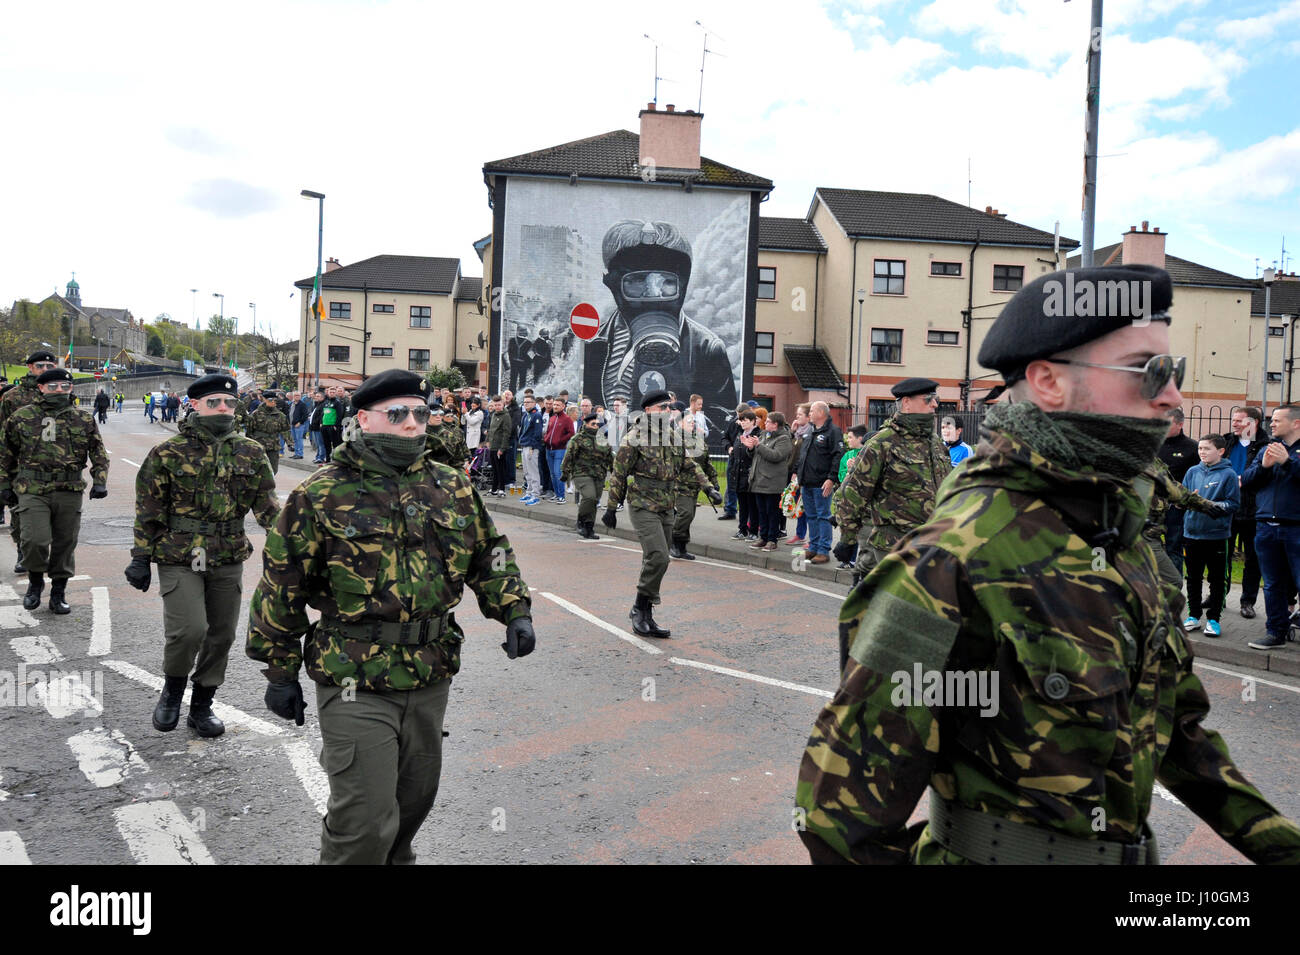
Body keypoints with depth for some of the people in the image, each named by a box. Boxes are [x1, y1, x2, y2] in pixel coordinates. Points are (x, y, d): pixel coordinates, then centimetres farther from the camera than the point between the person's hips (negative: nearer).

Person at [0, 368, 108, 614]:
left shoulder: (83, 420, 8)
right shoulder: (22, 417, 5)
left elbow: (99, 453, 11)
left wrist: (100, 481, -1)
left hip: (70, 492, 2)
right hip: (32, 490, -2)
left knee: (65, 544, 6)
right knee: (35, 540, -12)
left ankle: (59, 592, 21)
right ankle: (35, 581, 16)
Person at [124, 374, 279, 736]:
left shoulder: (251, 452, 6)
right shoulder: (169, 453, -2)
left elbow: (267, 505, 7)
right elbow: (149, 510, 1)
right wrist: (141, 557, 0)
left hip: (228, 561, 4)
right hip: (179, 560, -3)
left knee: (221, 635, 8)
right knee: (188, 630, -15)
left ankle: (202, 706, 27)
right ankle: (172, 691, 16)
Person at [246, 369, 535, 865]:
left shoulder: (453, 488, 6)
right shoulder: (320, 497, -7)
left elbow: (490, 556, 15)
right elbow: (281, 589, -3)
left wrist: (515, 613, 0)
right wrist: (281, 673, -1)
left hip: (430, 679, 5)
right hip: (355, 683, -5)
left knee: (415, 799, 22)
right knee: (364, 821, -4)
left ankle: (395, 859, 47)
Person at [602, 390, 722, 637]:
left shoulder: (673, 437, 11)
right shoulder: (635, 438, -9)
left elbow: (690, 466, 21)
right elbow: (618, 474, -6)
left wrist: (708, 488, 8)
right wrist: (611, 508, -4)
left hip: (666, 509, 7)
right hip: (643, 507, -7)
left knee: (655, 561, 9)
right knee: (658, 558, -18)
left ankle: (645, 616, 18)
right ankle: (640, 608, -2)